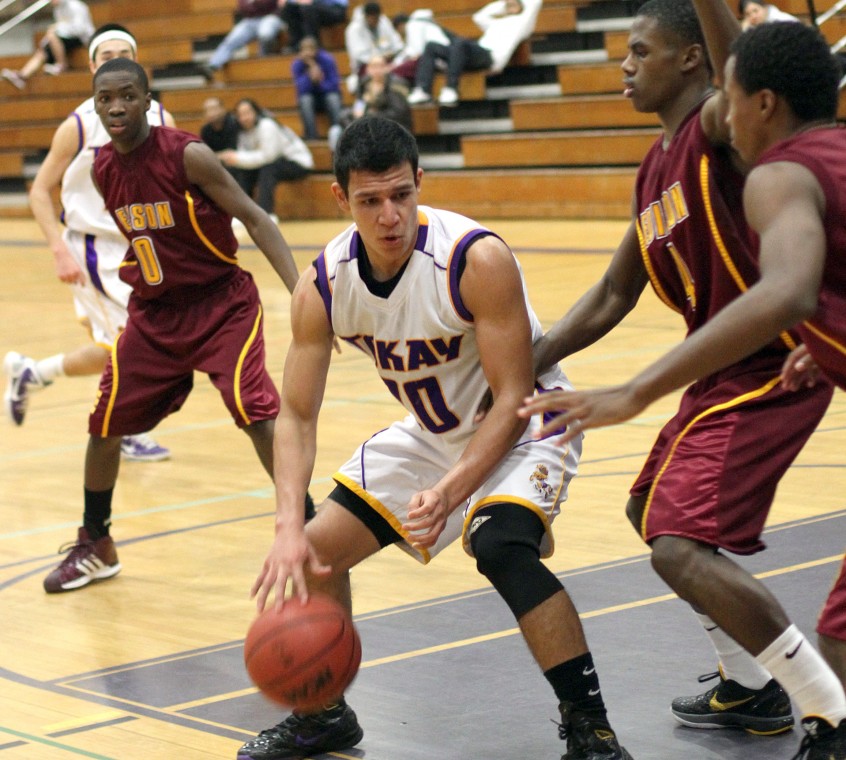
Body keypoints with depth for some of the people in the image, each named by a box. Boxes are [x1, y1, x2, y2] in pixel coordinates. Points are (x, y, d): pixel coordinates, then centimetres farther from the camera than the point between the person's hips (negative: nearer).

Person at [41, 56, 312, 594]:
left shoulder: (188, 155, -19)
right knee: (105, 424, 7)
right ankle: (96, 548, 28)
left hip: (222, 303, -6)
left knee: (257, 413, -22)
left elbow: (254, 217, -20)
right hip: (155, 312, 6)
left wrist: (301, 292, -29)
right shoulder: (103, 170, -2)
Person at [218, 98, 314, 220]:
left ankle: (266, 213, -38)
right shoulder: (244, 131, 2)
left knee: (267, 168, -35)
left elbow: (267, 156, -28)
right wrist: (232, 157, -28)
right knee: (243, 170, -11)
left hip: (298, 163, -8)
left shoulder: (266, 125, -22)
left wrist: (238, 158, -30)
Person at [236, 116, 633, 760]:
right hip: (431, 432, 6)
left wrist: (450, 492, -39)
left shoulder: (478, 260, -31)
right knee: (316, 551, 2)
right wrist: (289, 526, -26)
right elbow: (297, 416, -12)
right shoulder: (324, 285, -15)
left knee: (499, 545, -33)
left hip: (523, 424, -6)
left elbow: (513, 401, -27)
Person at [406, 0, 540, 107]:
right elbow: (479, 16, 55)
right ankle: (422, 90, -27)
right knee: (431, 47, -8)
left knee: (459, 42, -38)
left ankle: (451, 89, -46)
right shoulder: (497, 23, 42)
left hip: (489, 56, -8)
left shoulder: (520, 21, 23)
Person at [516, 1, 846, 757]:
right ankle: (752, 689, 36)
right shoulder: (657, 168, 12)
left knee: (683, 547, -18)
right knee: (652, 512, 24)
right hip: (723, 375, 10)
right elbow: (612, 298, 18)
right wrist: (524, 366, 12)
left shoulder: (719, 128, -15)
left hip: (770, 370, -10)